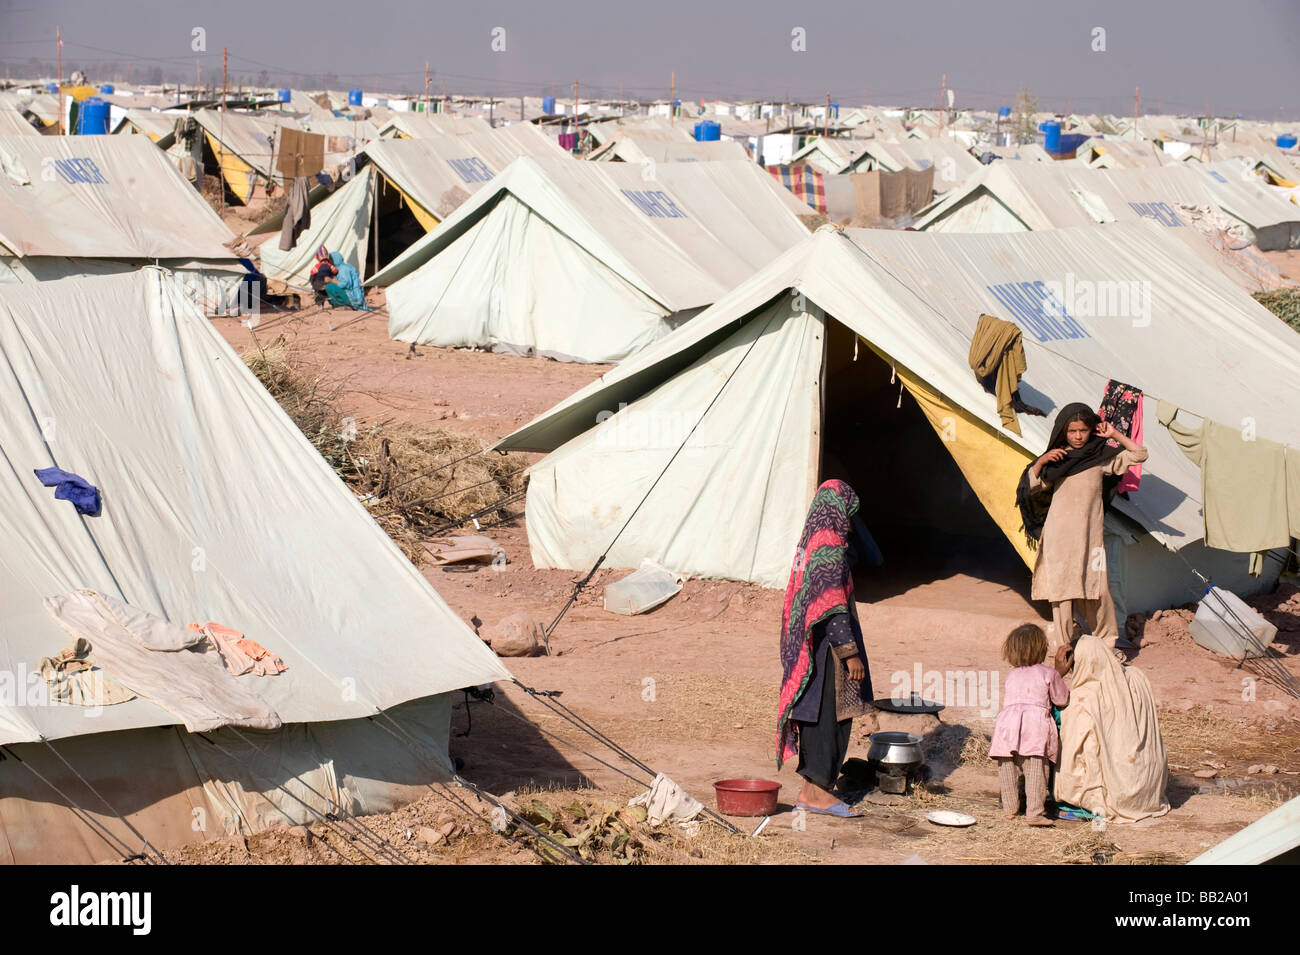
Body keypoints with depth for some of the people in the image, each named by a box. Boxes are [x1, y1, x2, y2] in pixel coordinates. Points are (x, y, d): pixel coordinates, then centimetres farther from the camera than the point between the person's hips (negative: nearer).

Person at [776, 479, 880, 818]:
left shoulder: (811, 543, 13)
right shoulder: (830, 549, -17)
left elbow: (868, 556, 26)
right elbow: (833, 606, -22)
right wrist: (851, 653, -22)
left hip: (810, 646, 10)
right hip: (828, 647, -10)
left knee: (818, 716, 12)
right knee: (830, 716, -5)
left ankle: (811, 790, 15)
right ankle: (818, 791, -2)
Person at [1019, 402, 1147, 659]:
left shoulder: (1101, 456, 8)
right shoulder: (1057, 458, 5)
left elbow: (1139, 455, 10)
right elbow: (1032, 486, 3)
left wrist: (1114, 435, 4)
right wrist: (1041, 463, -12)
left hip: (1090, 532, 1)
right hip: (1060, 531, -1)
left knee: (1098, 589, 0)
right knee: (1062, 587, -4)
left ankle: (1106, 643, 15)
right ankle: (1066, 646, 3)